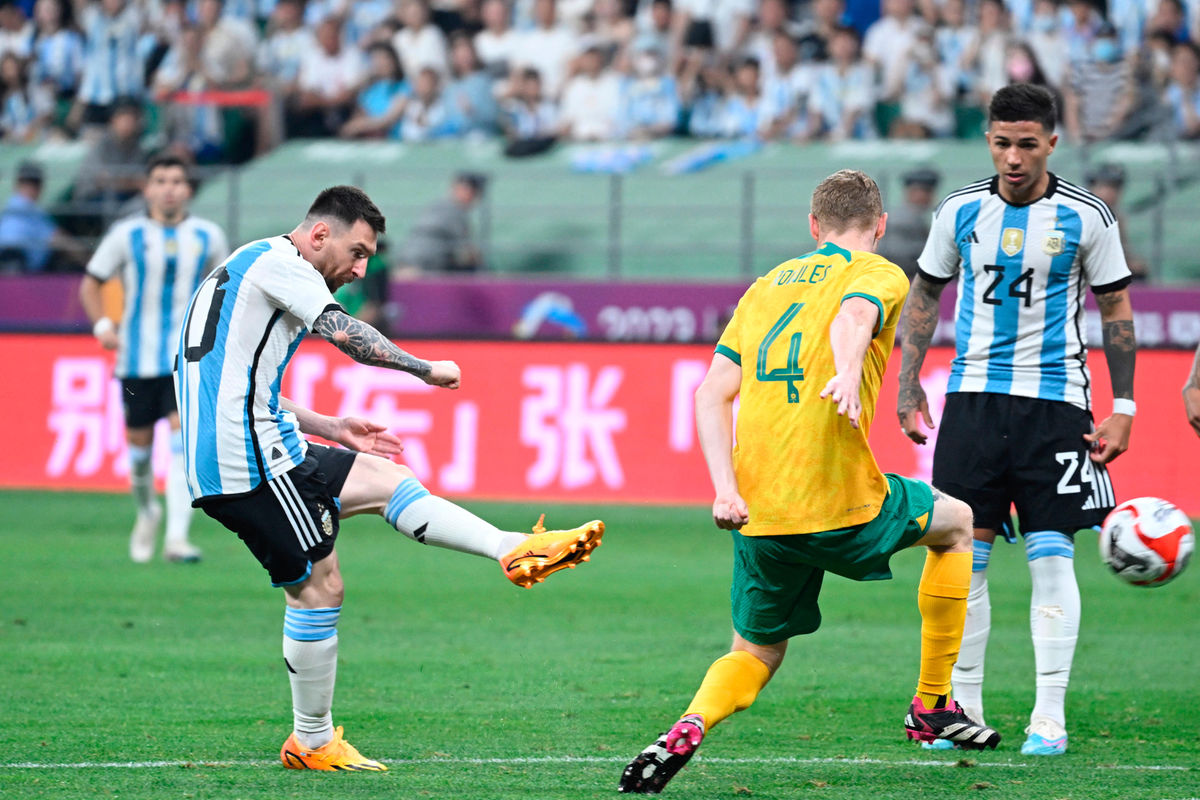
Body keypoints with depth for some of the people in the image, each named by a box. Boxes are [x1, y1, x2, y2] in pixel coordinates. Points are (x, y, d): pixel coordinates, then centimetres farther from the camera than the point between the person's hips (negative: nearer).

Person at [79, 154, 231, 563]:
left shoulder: (207, 236, 4)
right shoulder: (126, 235, 1)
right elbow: (91, 284, 10)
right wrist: (102, 325, -5)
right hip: (138, 357, 0)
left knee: (185, 440, -16)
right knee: (139, 444, 8)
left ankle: (176, 537, -20)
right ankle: (147, 512, 38)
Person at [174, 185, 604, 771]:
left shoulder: (248, 272, 25)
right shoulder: (277, 262, -6)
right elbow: (347, 334, -19)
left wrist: (332, 430, 23)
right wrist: (428, 369, -7)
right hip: (249, 461, -10)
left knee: (387, 479, 9)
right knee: (316, 586, -4)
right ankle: (312, 743, 2)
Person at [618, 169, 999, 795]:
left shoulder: (768, 284, 20)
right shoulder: (880, 274, 4)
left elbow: (711, 395, 9)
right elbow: (852, 317, -23)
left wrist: (726, 491, 1)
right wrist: (849, 374, -43)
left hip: (758, 515, 5)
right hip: (843, 506, -5)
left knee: (755, 655, 21)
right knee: (956, 523, 25)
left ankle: (690, 727, -13)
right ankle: (932, 707, 25)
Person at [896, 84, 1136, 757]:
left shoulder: (1086, 217, -3)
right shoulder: (961, 211, 3)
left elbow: (1116, 309, 5)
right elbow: (925, 294, 15)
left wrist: (1123, 408, 0)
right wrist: (908, 385, 9)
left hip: (1055, 399, -2)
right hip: (973, 395, 2)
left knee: (1052, 557, -6)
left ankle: (1050, 715, -1)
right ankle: (964, 711, 8)